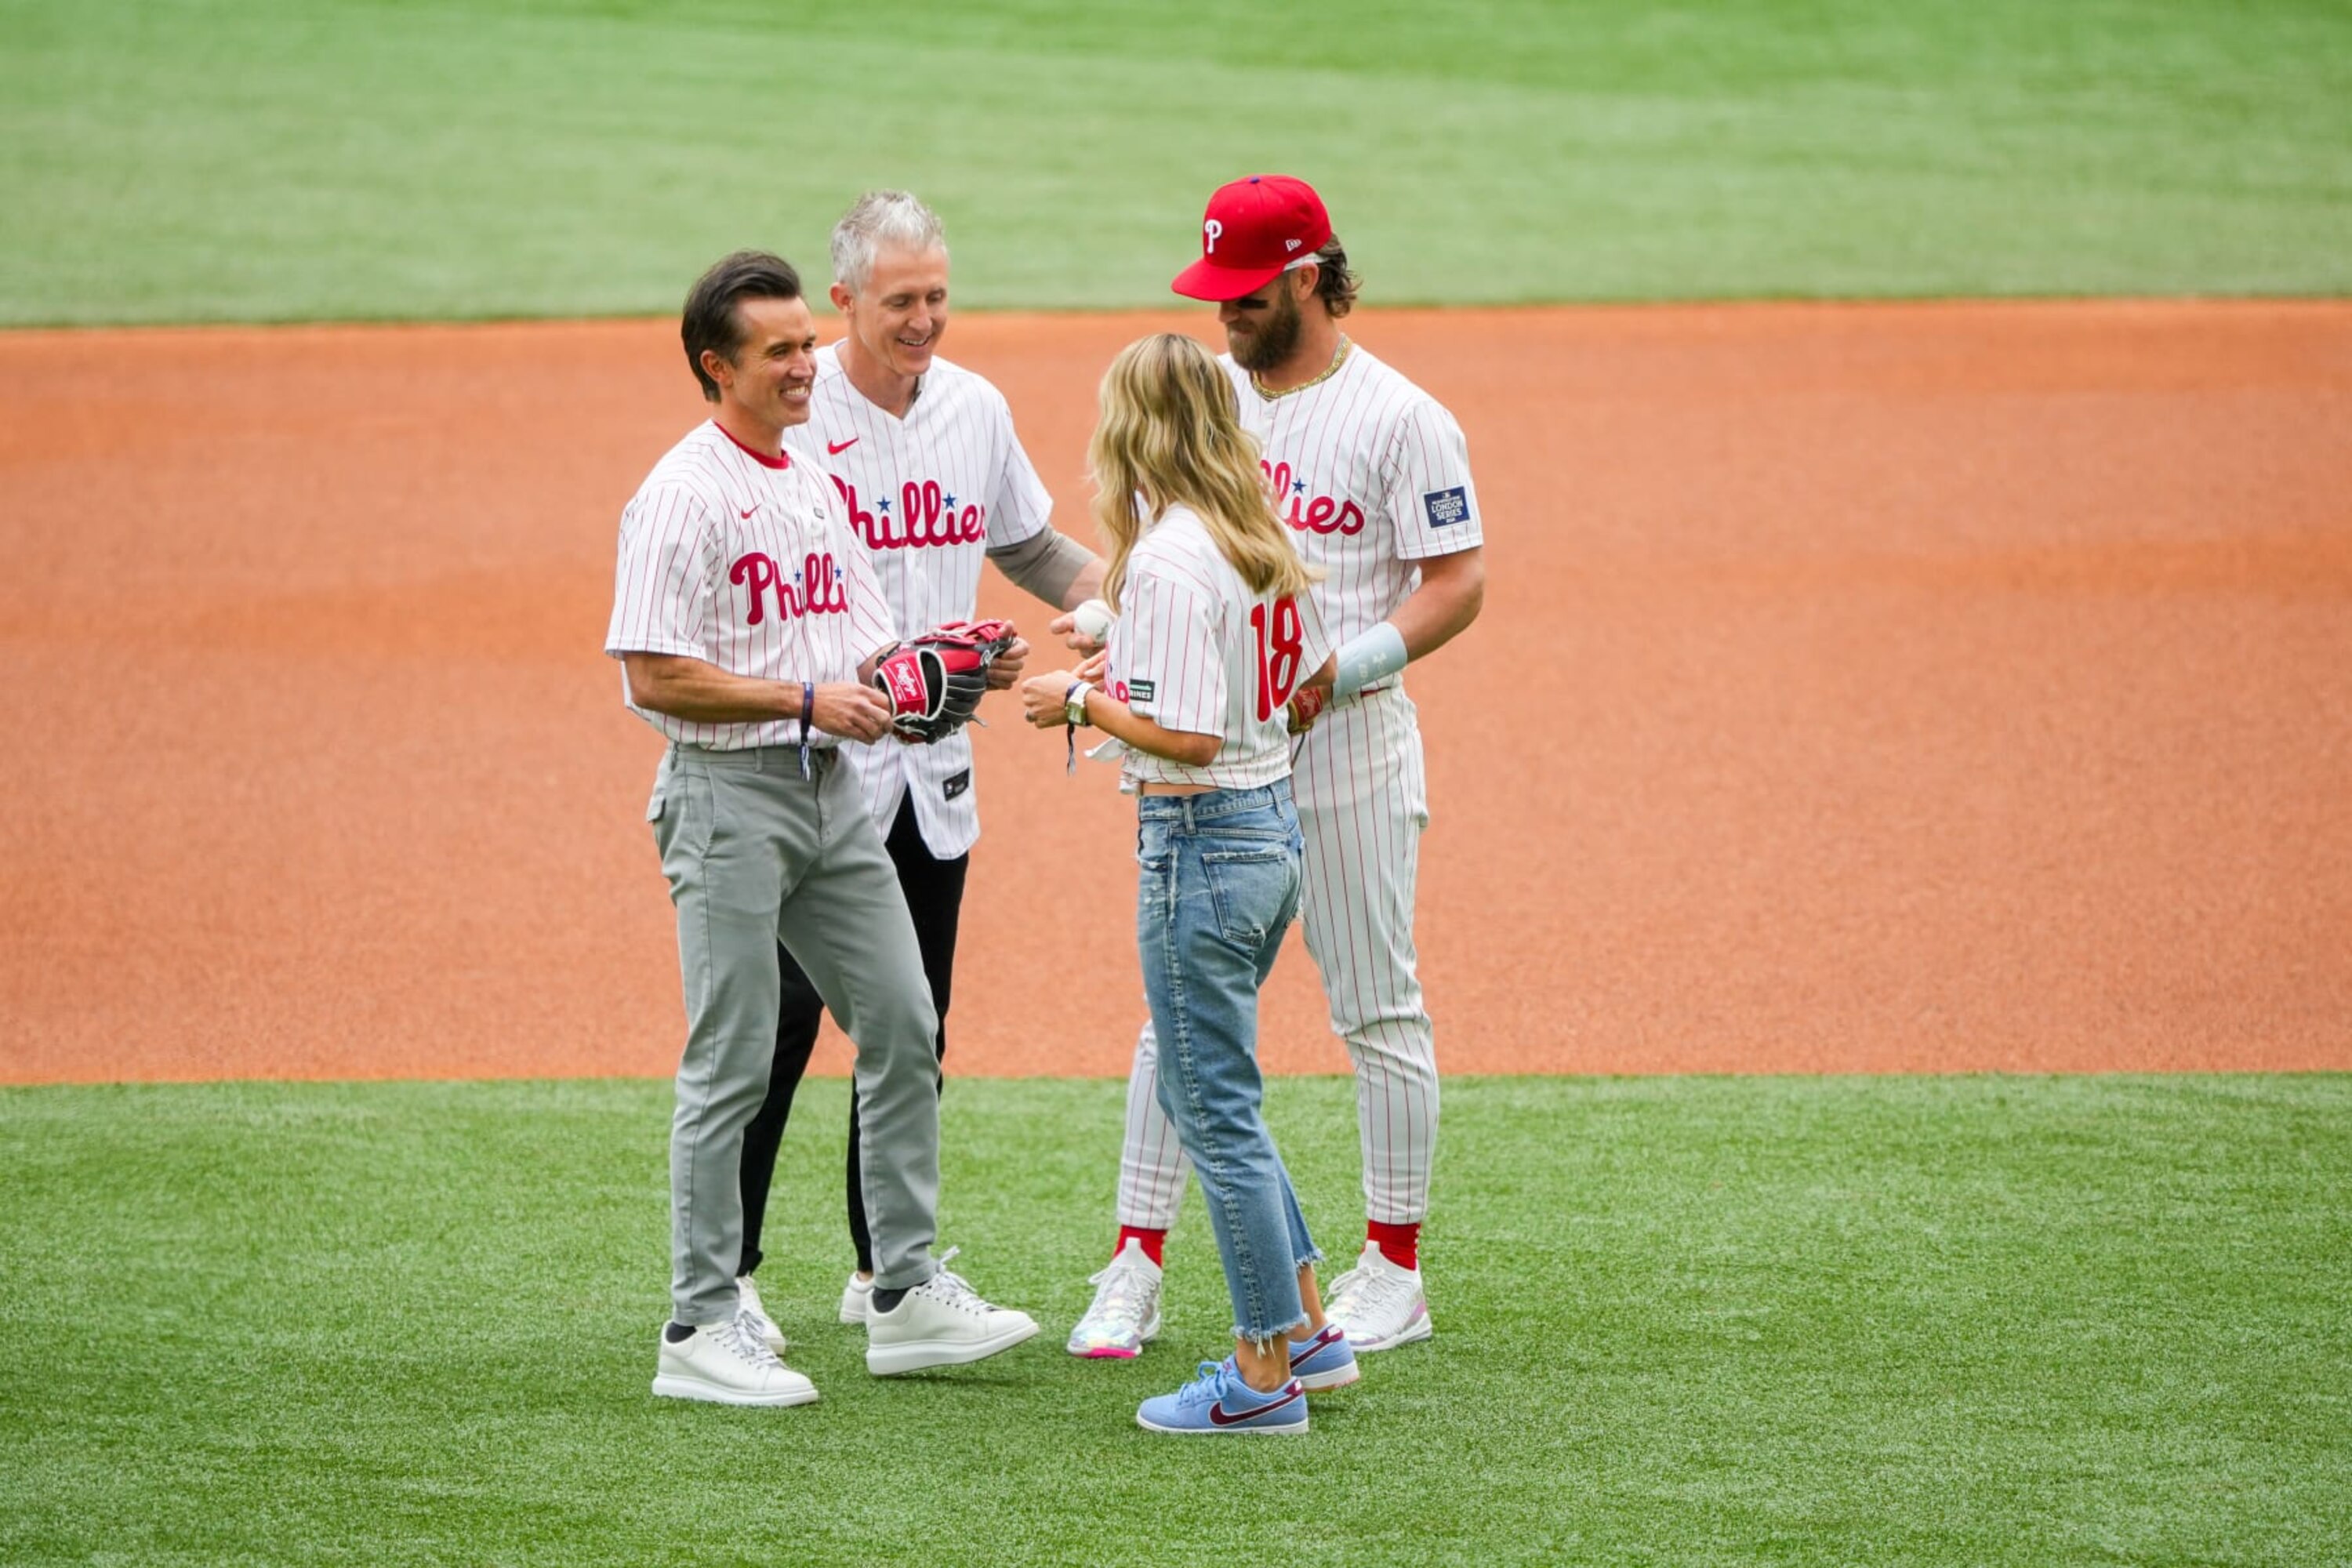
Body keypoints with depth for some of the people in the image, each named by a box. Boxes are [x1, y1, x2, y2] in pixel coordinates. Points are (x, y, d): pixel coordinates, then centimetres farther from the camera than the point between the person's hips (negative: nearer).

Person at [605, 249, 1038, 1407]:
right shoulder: (683, 495, -12)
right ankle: (700, 1331, 0)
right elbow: (656, 677, -18)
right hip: (729, 793, -8)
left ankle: (909, 1294, 15)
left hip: (834, 789, 8)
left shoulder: (816, 485, 14)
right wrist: (810, 700, -19)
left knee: (902, 1027, 7)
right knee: (731, 1063, -6)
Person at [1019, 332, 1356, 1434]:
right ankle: (1305, 1330, 24)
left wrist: (1083, 701, -10)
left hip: (1202, 841, -9)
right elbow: (1312, 670, 17)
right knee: (1201, 1093, 21)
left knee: (1217, 1111, -1)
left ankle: (1265, 1375, 5)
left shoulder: (1166, 559, -20)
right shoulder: (1259, 537, 6)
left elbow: (1189, 735, -24)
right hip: (1275, 824, 9)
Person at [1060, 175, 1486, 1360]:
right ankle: (1136, 1267, 8)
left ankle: (1393, 1273, 11)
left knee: (1377, 1010, 3)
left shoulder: (1398, 418, -8)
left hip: (1347, 741, -5)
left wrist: (1343, 667, -21)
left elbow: (1457, 584, -9)